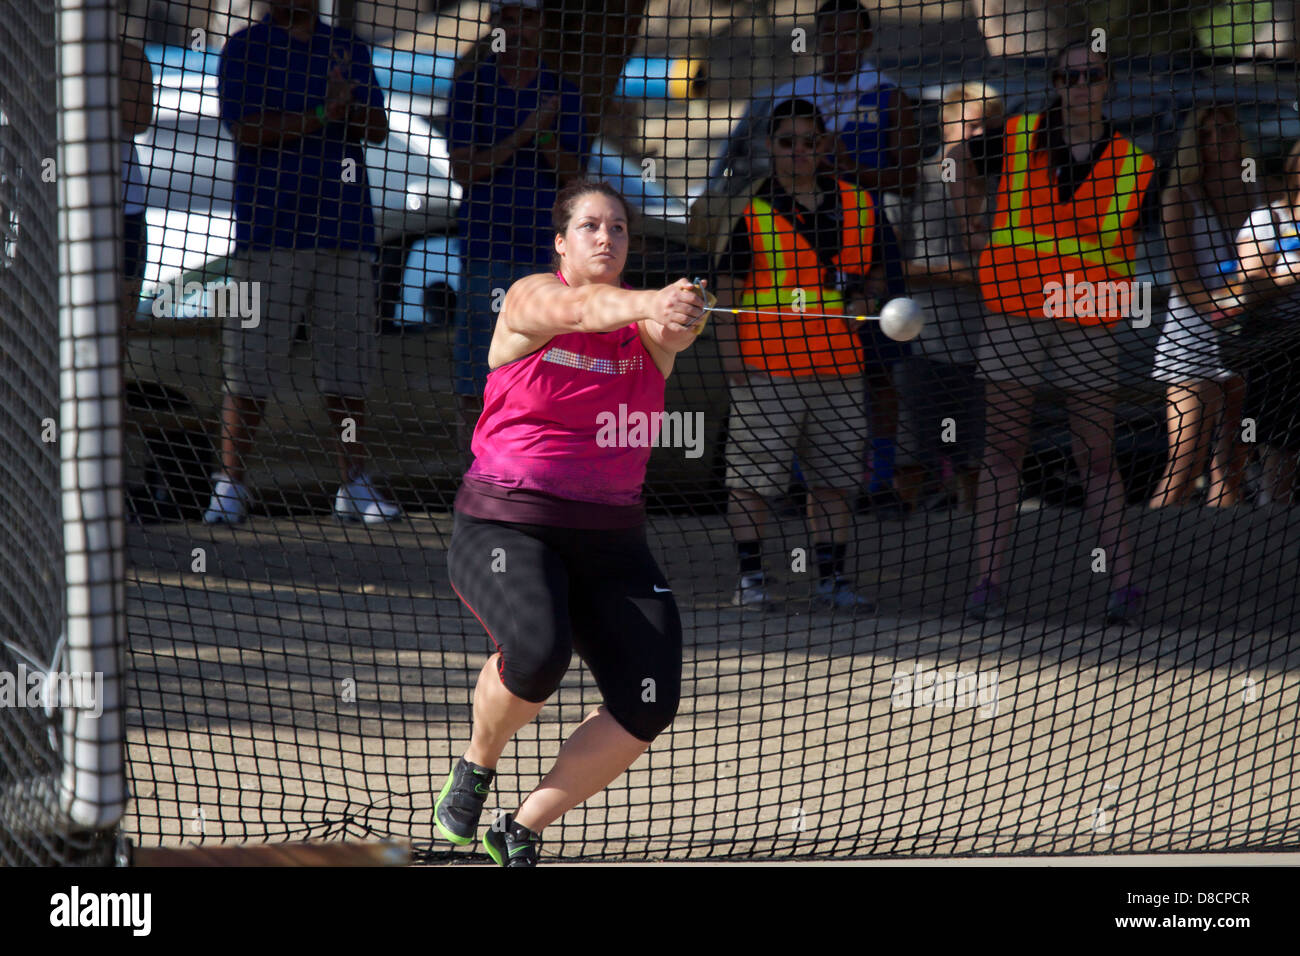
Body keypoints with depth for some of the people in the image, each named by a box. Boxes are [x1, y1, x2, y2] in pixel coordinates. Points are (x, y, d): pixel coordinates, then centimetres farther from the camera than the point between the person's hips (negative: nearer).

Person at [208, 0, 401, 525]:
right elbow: (248, 128, -9)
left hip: (344, 233, 3)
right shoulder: (245, 49, 4)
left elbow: (377, 127, 5)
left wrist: (344, 106, -16)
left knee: (347, 363, 4)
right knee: (249, 366, -4)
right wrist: (322, 114, -13)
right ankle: (229, 485, 3)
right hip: (269, 232, -3)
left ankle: (354, 486, 10)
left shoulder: (349, 49, 15)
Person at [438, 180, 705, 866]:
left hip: (610, 537, 4)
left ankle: (523, 830, 8)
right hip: (504, 525, -4)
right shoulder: (531, 298, -5)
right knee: (538, 649, -33)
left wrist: (680, 316, -46)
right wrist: (645, 304, -49)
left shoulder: (649, 323, 4)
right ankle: (473, 771, 0)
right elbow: (582, 309, -28)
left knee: (649, 705, -12)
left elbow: (669, 330, -20)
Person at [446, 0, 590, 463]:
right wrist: (523, 134, -12)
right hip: (485, 249, -1)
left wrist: (546, 135, -14)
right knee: (474, 380, -2)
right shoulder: (470, 87, 5)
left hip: (547, 251, 1)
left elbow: (574, 177, 3)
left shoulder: (562, 94, 9)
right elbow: (464, 171, -4)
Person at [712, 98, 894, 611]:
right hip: (767, 366, -4)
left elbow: (879, 266, 21)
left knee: (834, 477, 7)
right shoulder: (751, 211, -2)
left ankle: (831, 577, 15)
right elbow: (727, 285, -2)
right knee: (753, 475, -2)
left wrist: (864, 296, 1)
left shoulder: (859, 205, 9)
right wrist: (729, 350, -9)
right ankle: (750, 577, 6)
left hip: (838, 364, 4)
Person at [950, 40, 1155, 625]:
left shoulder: (1132, 164, 1)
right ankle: (989, 582, 0)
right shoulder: (1018, 141, 4)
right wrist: (973, 227, 16)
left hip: (1088, 320, -1)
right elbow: (963, 157, 24)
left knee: (1097, 456, -1)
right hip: (1012, 312, 1)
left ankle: (1123, 582, 0)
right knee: (1002, 449, 0)